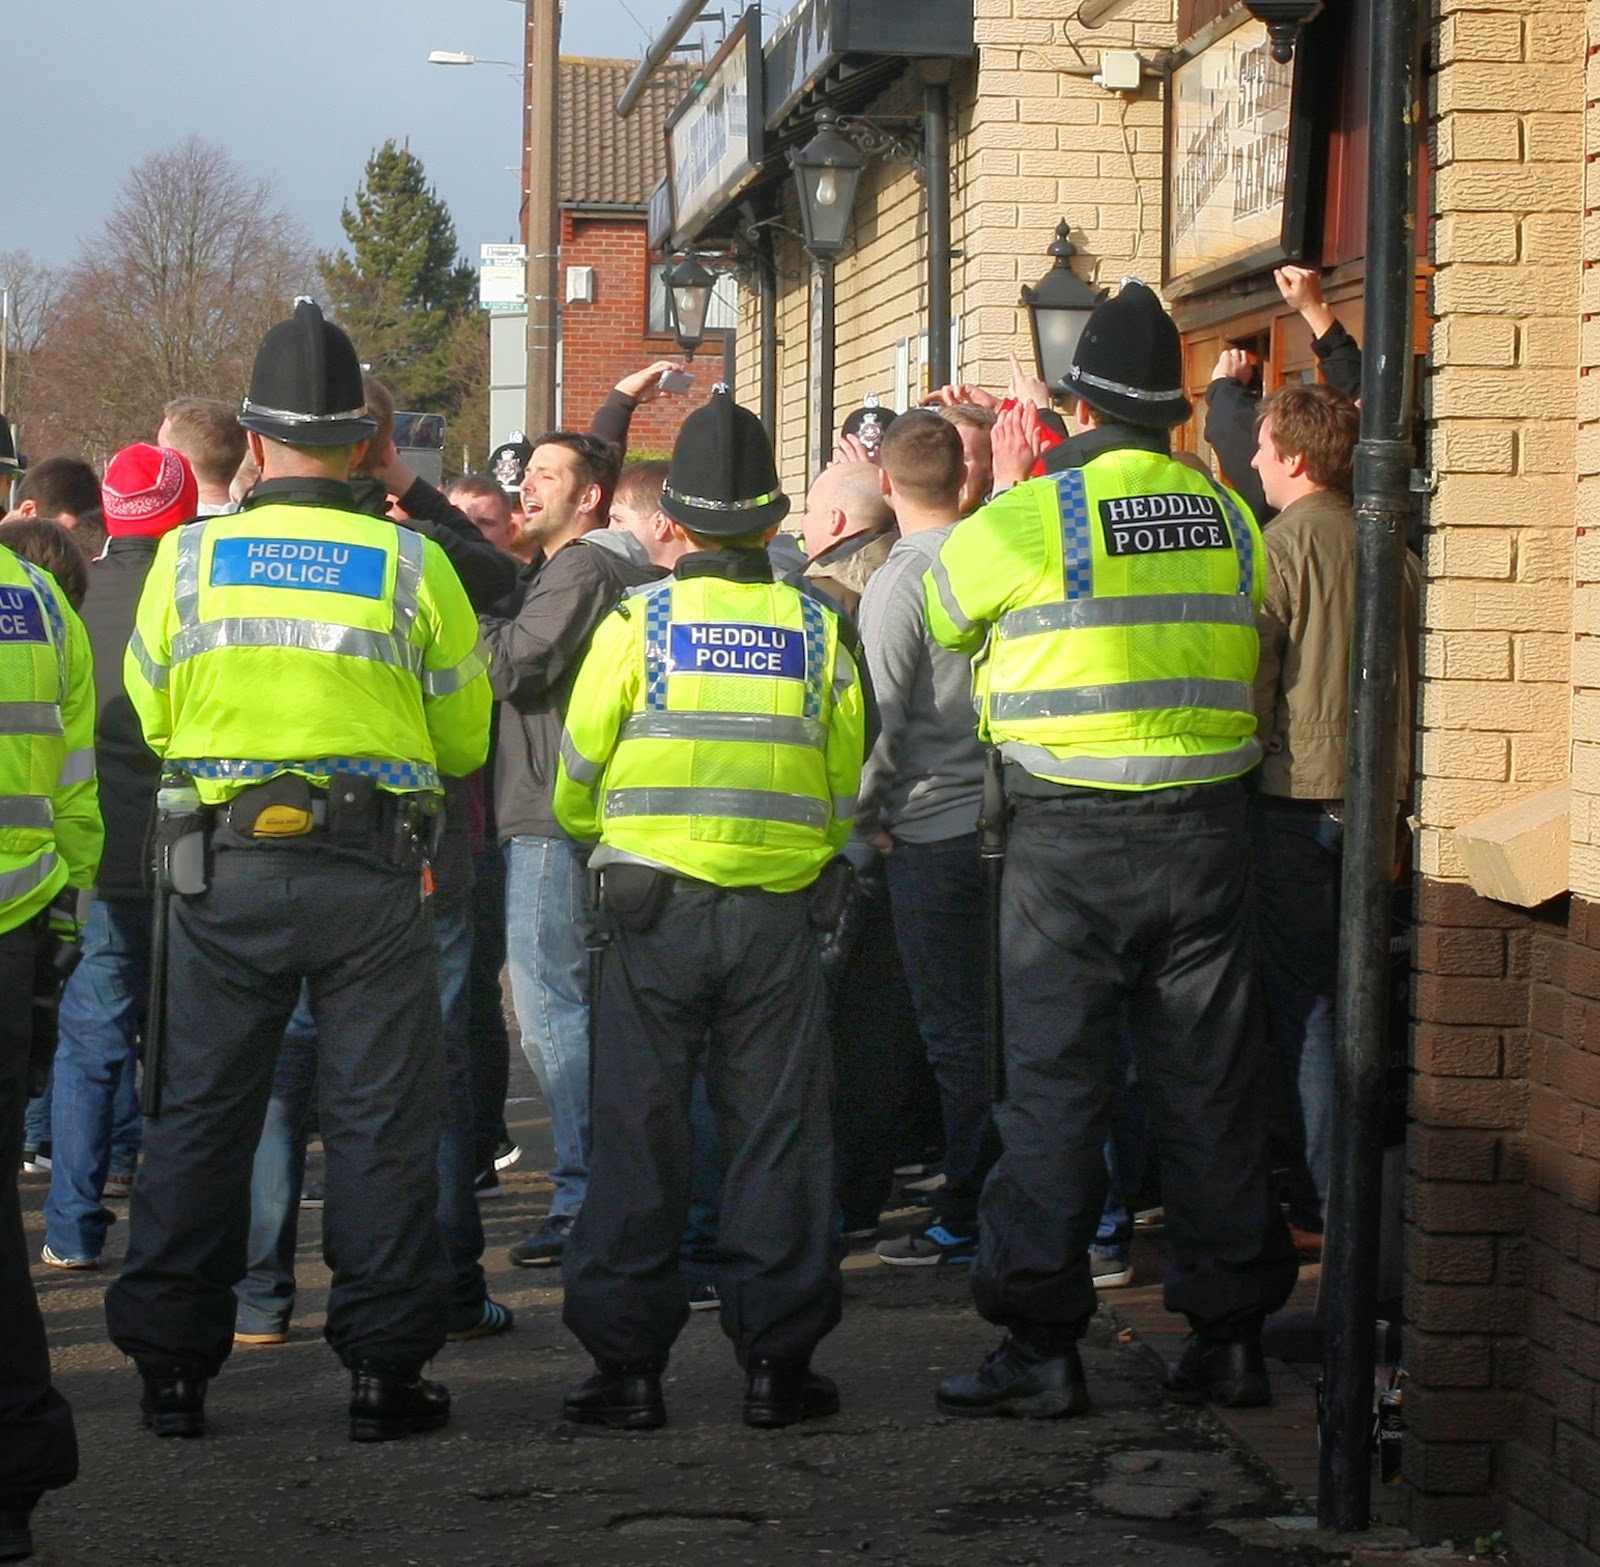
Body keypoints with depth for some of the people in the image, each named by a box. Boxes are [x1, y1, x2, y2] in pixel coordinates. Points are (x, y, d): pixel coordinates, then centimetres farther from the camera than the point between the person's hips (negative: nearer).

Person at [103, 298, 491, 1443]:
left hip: (223, 871, 1)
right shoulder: (412, 563, -3)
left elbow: (150, 715, 12)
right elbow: (466, 742, 6)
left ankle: (172, 1362, 13)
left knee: (201, 1113, 10)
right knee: (382, 1119, 6)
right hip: (372, 874, -1)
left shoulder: (188, 558, -1)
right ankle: (386, 1366, 8)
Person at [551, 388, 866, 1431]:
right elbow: (846, 790, 9)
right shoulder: (817, 632, 1)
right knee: (778, 1136, 7)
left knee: (639, 1137, 5)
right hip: (777, 915, 1)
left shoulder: (637, 623, -4)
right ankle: (778, 1362, 9)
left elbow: (577, 784, 3)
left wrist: (602, 837, 24)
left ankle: (629, 1364, 6)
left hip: (653, 909, -1)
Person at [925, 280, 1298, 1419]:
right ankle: (1231, 1334, 15)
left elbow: (937, 612, 10)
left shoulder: (1025, 518, -7)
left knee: (1056, 1087, 1)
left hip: (1073, 840, -4)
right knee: (1212, 1085, 10)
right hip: (1210, 833, 4)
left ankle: (1043, 1343, 1)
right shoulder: (1232, 521, 5)